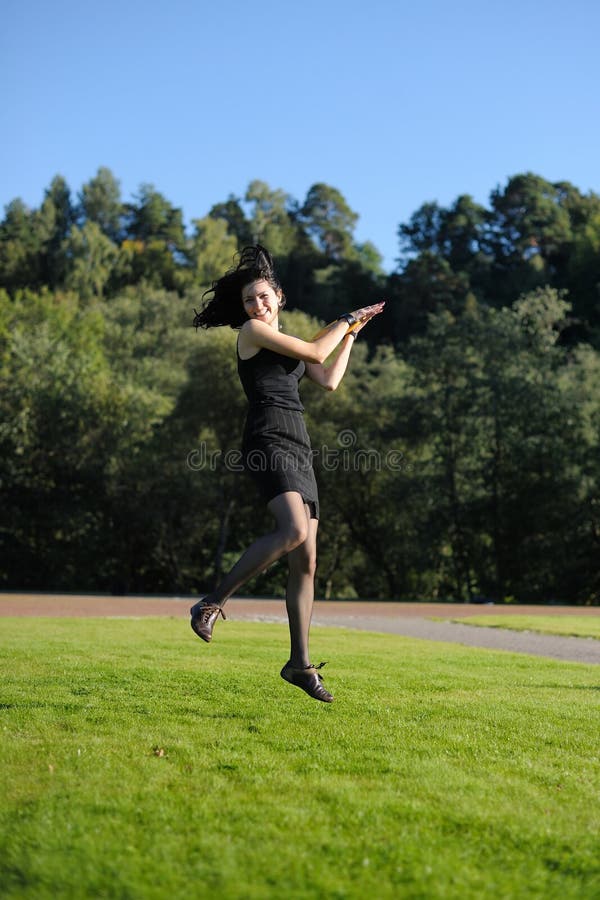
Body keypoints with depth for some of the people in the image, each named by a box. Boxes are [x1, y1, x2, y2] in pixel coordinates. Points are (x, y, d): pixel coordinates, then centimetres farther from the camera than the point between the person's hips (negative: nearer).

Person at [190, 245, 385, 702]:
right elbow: (315, 352, -2)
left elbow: (329, 380, 16)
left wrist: (352, 333, 21)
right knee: (293, 531, -30)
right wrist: (347, 319, 12)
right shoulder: (253, 331, 3)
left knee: (306, 560, 1)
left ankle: (300, 663, 3)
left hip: (299, 449, 8)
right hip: (268, 441, -8)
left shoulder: (288, 342, 26)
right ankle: (213, 603, -22)